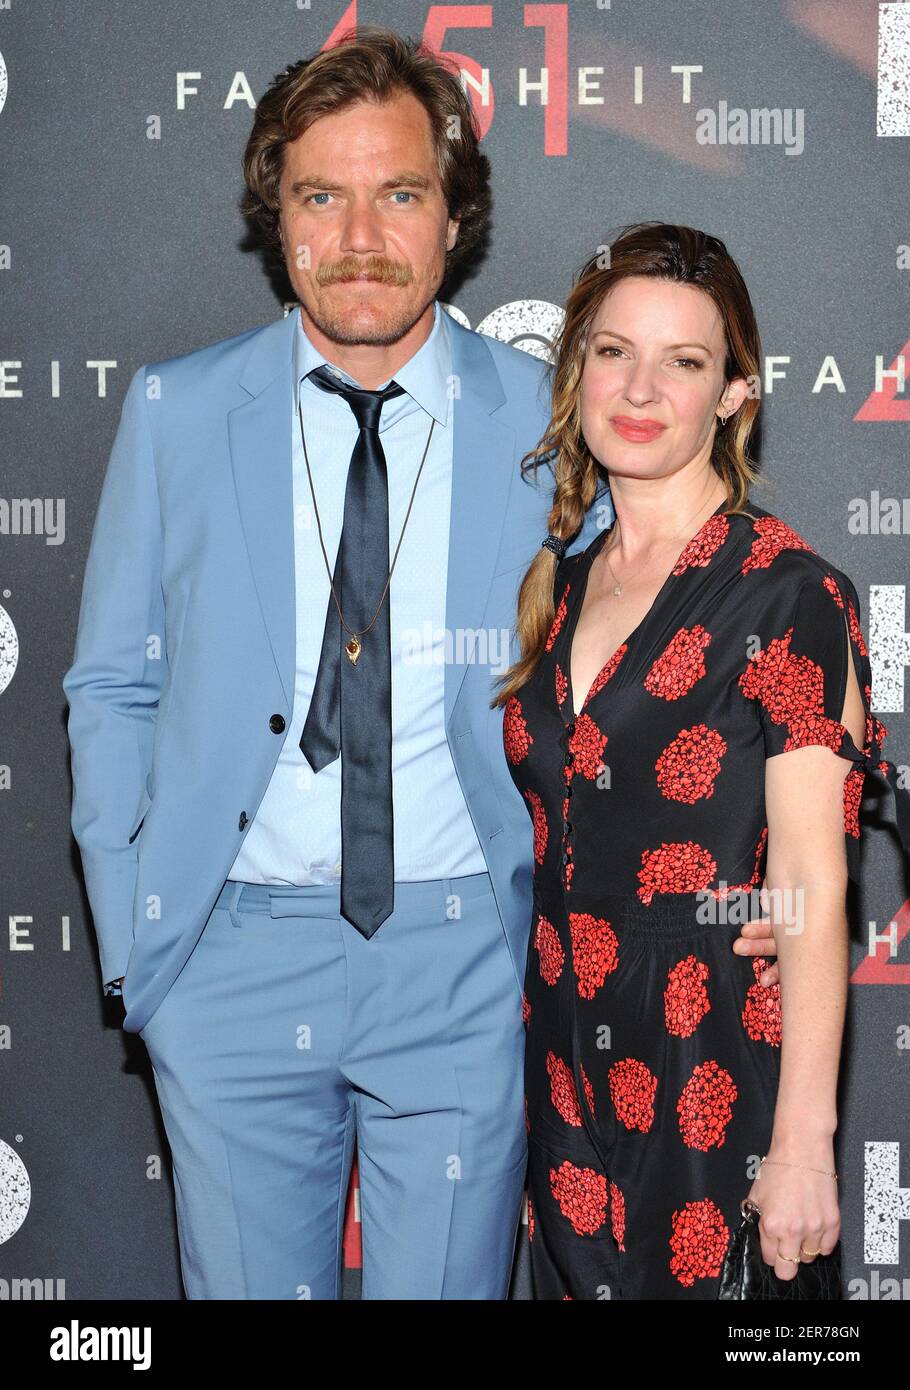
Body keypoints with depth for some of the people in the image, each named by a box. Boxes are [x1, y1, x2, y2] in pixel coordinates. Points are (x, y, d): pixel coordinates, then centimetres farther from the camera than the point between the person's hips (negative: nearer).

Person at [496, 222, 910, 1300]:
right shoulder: (557, 583, 7)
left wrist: (804, 1143, -18)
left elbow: (812, 888, -15)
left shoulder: (788, 595, -12)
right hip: (563, 1064, 6)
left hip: (715, 1071, -6)